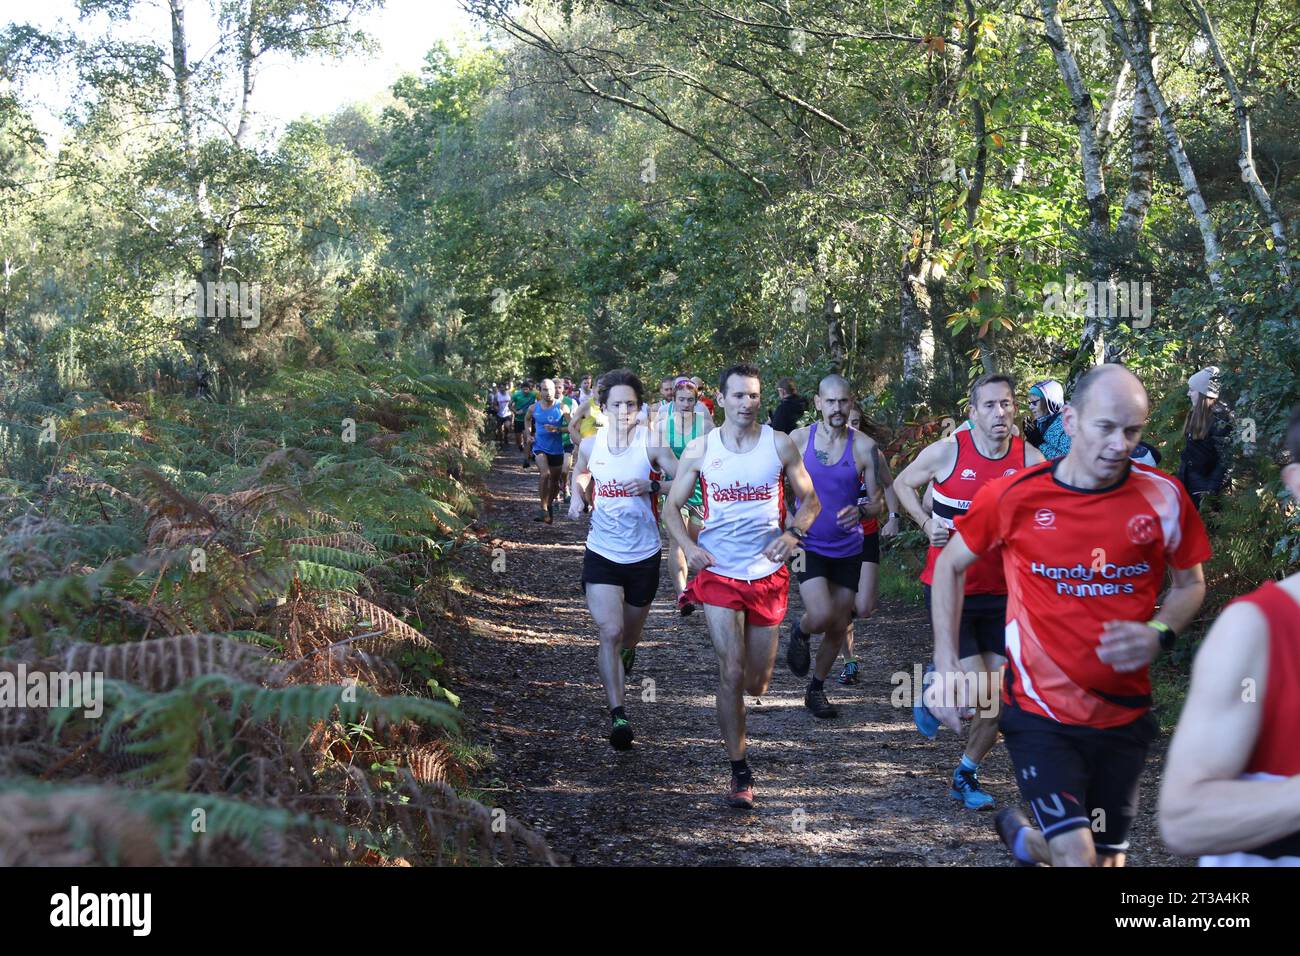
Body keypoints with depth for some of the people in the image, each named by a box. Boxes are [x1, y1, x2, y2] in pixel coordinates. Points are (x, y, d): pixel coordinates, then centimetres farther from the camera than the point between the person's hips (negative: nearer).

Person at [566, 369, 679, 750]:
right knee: (609, 632, -16)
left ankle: (627, 651, 56)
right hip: (602, 552, 0)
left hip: (643, 554, 0)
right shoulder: (590, 444, 0)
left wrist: (652, 486, -25)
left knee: (630, 632, 18)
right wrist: (575, 497, 4)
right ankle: (617, 715, -16)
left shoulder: (652, 444, -9)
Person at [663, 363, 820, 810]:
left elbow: (810, 499, 8)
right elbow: (672, 507, 8)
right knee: (731, 674, -10)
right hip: (719, 573, -1)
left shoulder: (779, 444, 1)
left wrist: (793, 532, -12)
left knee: (756, 684, 10)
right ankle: (739, 772, 1)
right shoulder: (700, 450, 0)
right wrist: (688, 546, -10)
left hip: (768, 573, 2)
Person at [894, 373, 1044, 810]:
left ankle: (966, 775, 25)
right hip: (950, 588, -3)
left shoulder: (1029, 458, -3)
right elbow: (903, 483, 8)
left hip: (1000, 590, 4)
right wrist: (926, 523, -7)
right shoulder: (947, 451, -10)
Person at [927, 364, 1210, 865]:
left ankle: (1024, 837, 48)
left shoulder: (1164, 498, -7)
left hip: (1124, 716, 3)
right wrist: (946, 667, -3)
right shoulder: (1014, 495, -11)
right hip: (1041, 714, -3)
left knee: (1107, 857, 17)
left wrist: (1158, 634, -13)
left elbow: (1190, 584, 9)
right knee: (1077, 856, -16)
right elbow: (950, 565, 3)